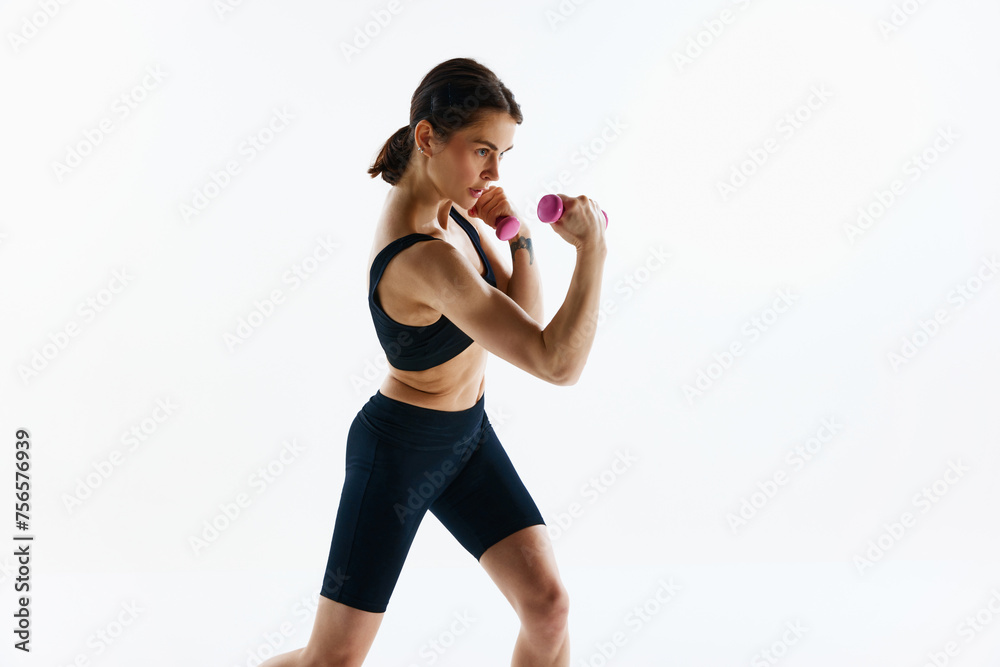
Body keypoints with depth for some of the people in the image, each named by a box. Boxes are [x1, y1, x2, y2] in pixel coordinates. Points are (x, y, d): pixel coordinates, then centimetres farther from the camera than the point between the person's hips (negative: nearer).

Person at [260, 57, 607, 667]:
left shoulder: (449, 202, -5)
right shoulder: (425, 256, -33)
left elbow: (525, 321, 2)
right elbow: (556, 364, -34)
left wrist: (518, 235, -12)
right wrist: (592, 250, -30)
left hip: (467, 438, 8)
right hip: (400, 450, -8)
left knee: (548, 604, 0)